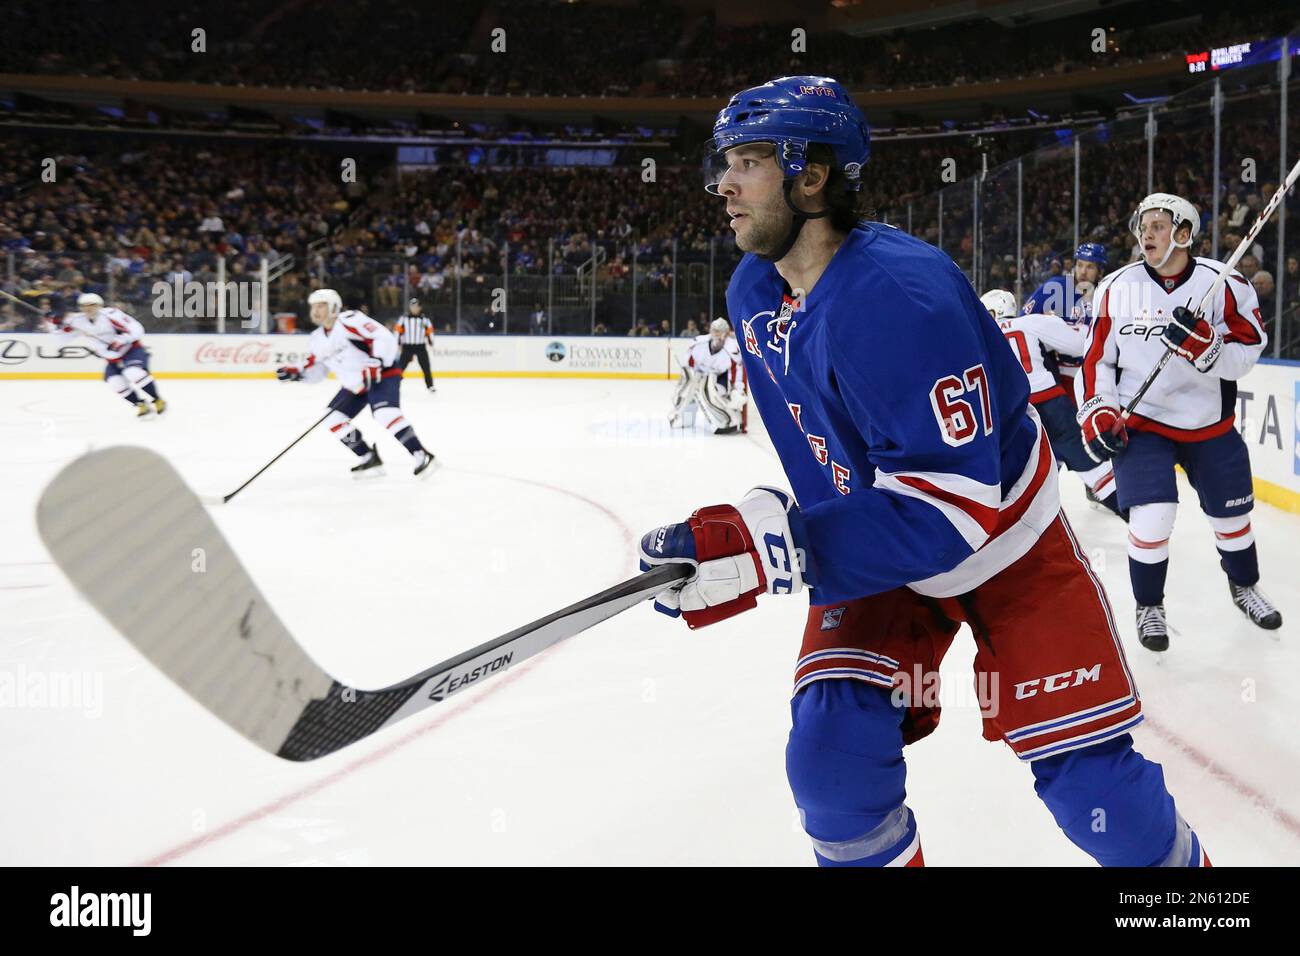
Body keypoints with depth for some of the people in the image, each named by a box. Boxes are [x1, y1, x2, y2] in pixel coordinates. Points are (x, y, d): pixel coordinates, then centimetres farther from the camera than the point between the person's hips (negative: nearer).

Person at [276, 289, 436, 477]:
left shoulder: (350, 321, -19)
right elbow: (315, 371, 15)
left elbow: (385, 338, -25)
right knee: (333, 418, 1)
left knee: (385, 413, -30)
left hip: (382, 374, -9)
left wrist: (376, 363, -34)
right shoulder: (318, 340, 7)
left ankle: (422, 456, -28)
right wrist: (296, 373, -3)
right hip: (355, 384, 9)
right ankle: (369, 458, 5)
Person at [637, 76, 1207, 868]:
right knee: (832, 757, -9)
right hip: (876, 540, 6)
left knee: (1088, 781, -4)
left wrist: (771, 551, -43)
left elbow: (954, 506, -37)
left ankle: (1173, 857, 25)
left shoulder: (900, 296, -33)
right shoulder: (753, 292, -6)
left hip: (1003, 543, -6)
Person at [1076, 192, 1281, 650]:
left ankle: (1244, 586, 46)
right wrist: (1097, 411, -9)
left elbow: (1243, 357, -15)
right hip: (1140, 423, -1)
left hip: (1210, 426, 1)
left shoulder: (1226, 285, -11)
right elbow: (1096, 357, 1)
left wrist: (1204, 344, -33)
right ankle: (1149, 608, 9)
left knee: (1232, 515, 16)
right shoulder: (1116, 288, -6)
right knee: (1151, 520, -15)